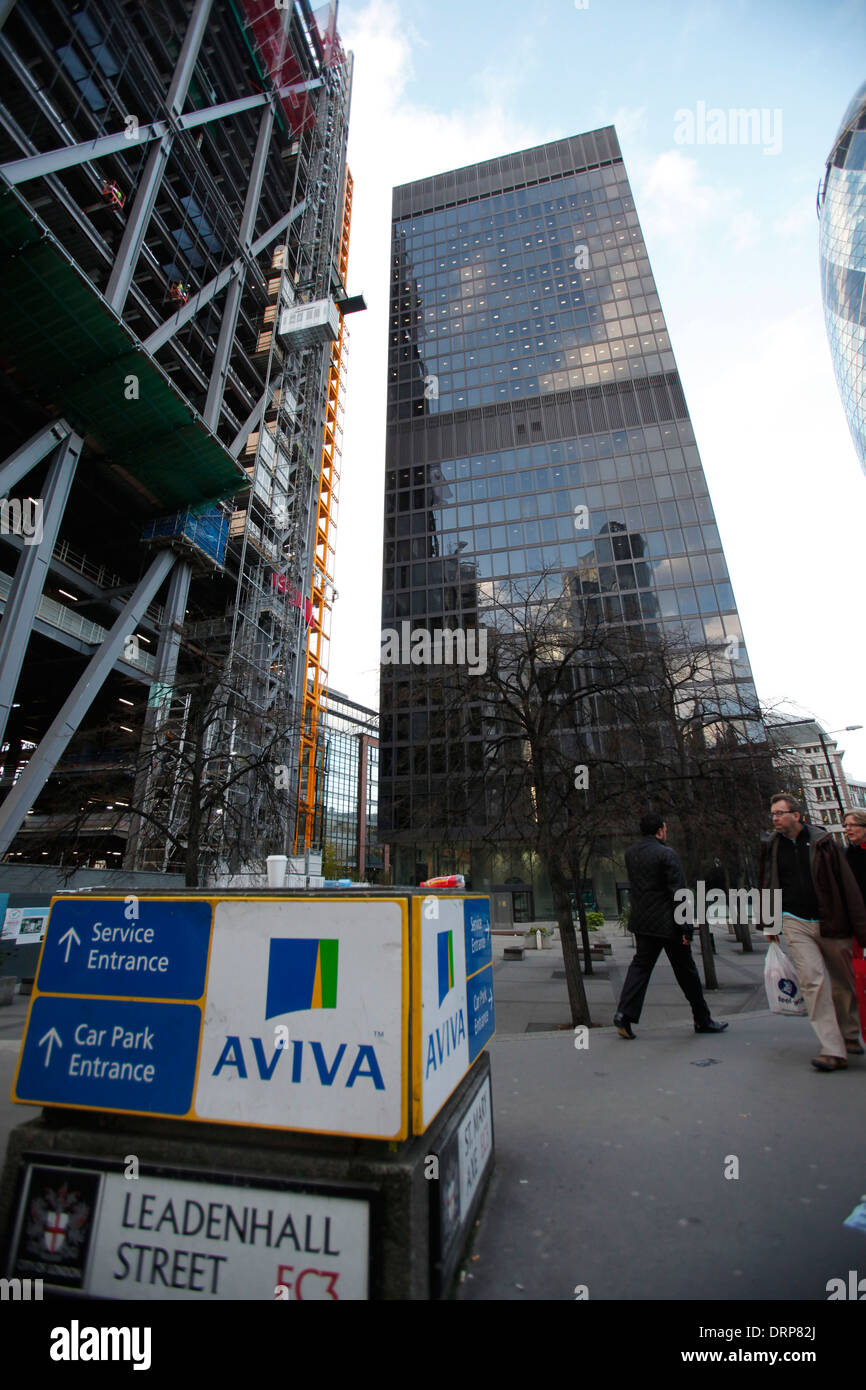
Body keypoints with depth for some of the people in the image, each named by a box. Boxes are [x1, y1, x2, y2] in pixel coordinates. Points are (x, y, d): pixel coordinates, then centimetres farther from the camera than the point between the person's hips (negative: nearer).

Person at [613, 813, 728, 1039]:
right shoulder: (666, 854, -15)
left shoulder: (630, 853, 5)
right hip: (667, 923, -5)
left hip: (642, 921, 5)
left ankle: (624, 1013, -5)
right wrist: (686, 928, -13)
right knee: (686, 970, 11)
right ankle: (702, 1019, 27)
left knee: (640, 965, 7)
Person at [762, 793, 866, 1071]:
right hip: (795, 923, 1)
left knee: (843, 981, 13)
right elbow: (768, 887, 14)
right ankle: (833, 1051, -8)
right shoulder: (774, 847, 5)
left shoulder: (822, 842, -4)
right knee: (812, 979, -12)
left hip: (830, 923, -1)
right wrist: (770, 925, 15)